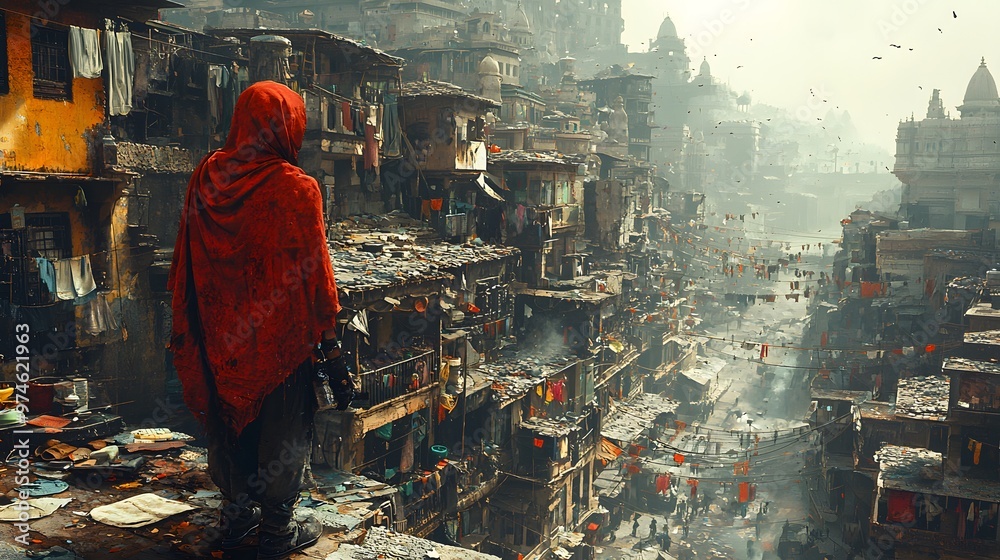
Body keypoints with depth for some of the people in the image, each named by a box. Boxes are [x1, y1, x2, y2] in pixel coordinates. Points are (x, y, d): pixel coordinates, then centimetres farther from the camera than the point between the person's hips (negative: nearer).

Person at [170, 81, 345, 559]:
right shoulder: (296, 189, -18)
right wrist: (329, 339, -5)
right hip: (282, 336, -5)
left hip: (219, 334, 5)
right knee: (283, 429, 10)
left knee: (228, 416, 20)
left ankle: (235, 516, 35)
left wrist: (185, 327, 17)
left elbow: (185, 262, 5)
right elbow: (314, 272, -15)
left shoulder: (207, 176, -3)